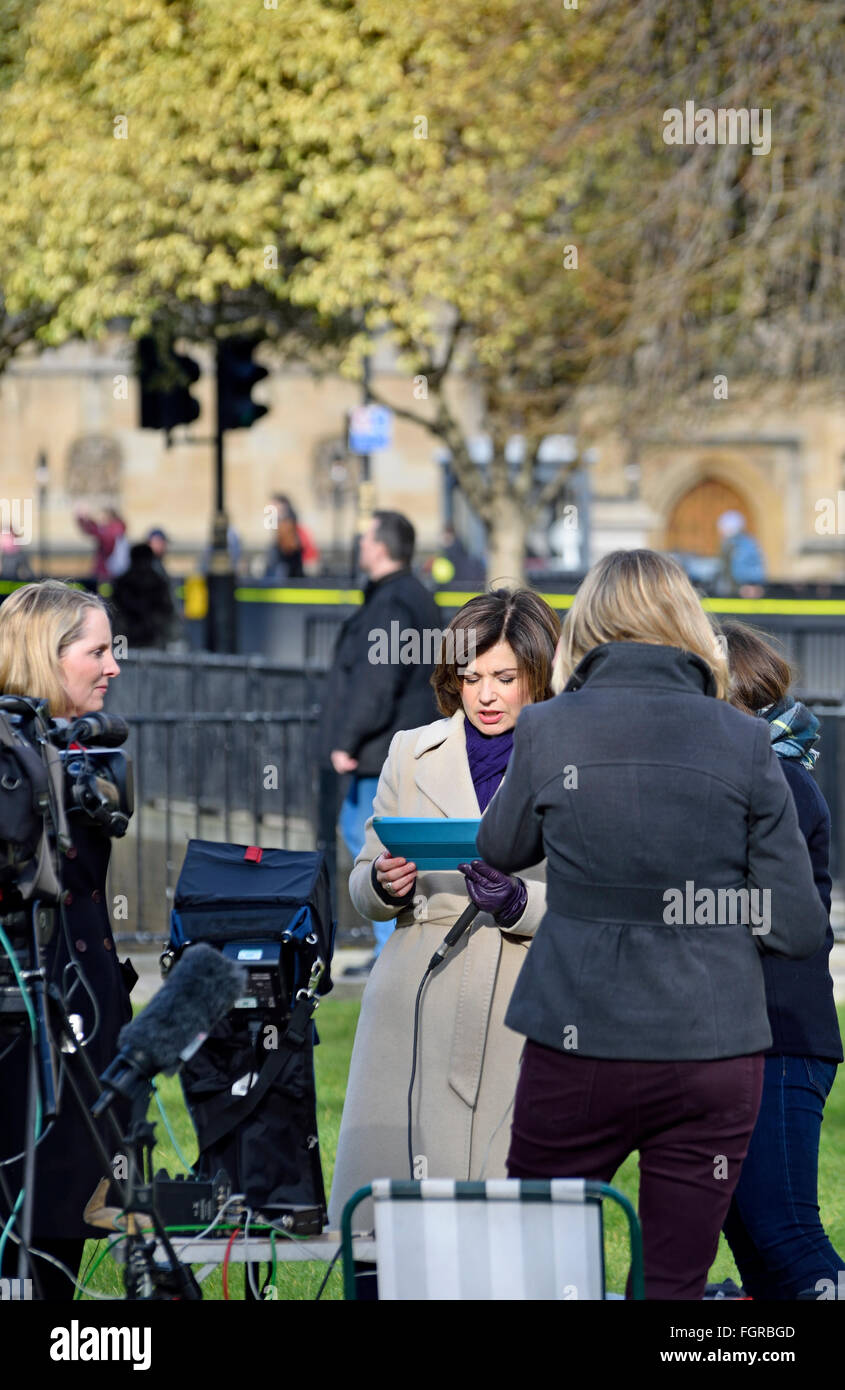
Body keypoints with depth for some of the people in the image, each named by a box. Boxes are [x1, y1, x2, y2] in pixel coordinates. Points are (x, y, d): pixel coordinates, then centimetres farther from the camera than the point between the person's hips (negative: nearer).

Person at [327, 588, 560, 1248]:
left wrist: (519, 900, -17)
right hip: (417, 1015, 2)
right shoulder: (414, 753, 14)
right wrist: (386, 885, -6)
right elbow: (362, 886, 16)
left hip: (523, 1019, -2)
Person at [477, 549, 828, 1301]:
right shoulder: (742, 741, -2)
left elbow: (500, 849, 17)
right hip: (717, 1052, 1)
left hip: (579, 1048, -1)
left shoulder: (550, 730, -3)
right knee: (676, 1282, 7)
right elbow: (799, 926, -3)